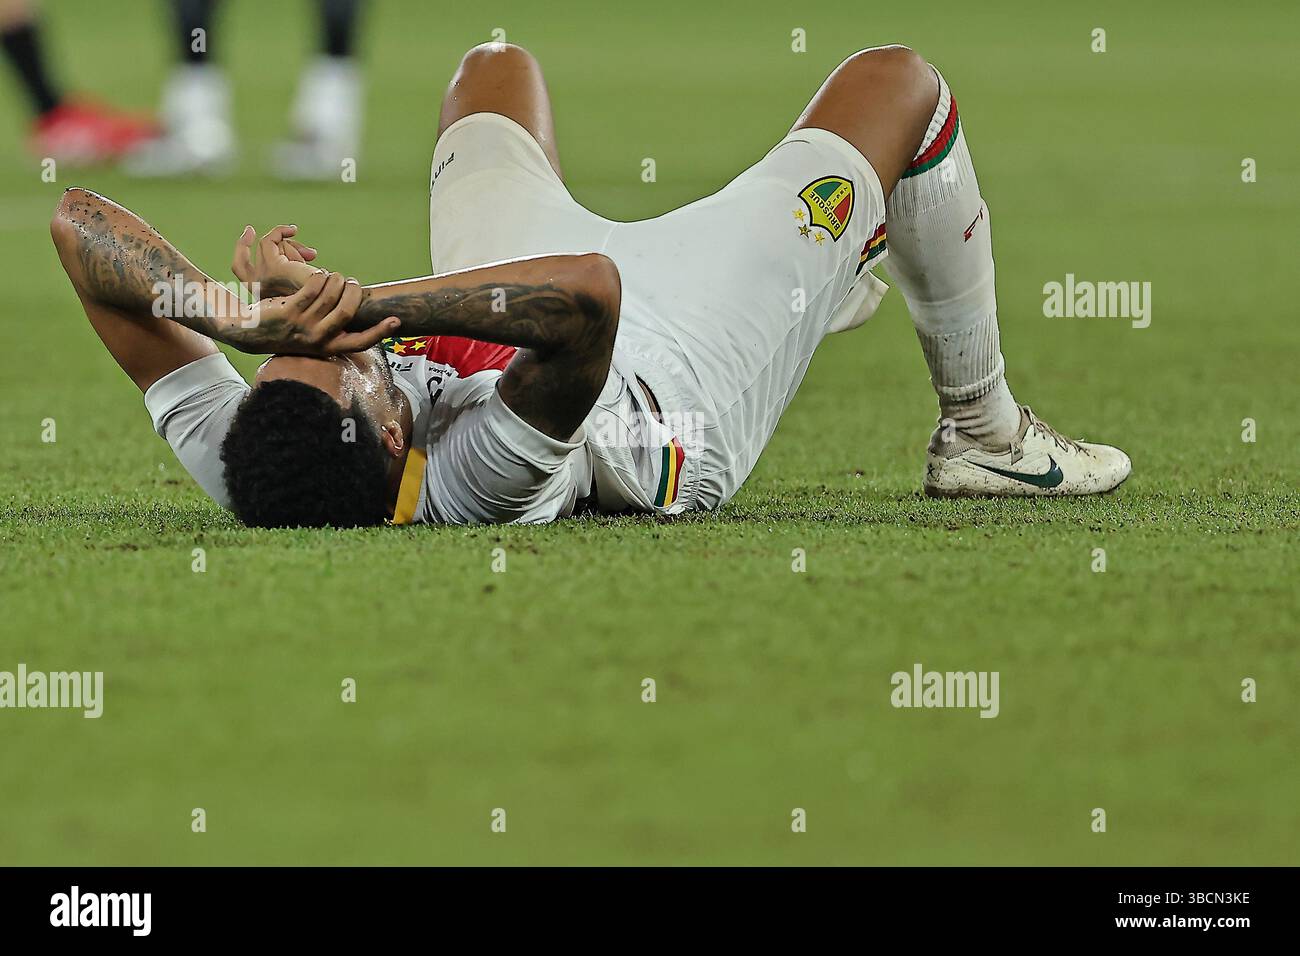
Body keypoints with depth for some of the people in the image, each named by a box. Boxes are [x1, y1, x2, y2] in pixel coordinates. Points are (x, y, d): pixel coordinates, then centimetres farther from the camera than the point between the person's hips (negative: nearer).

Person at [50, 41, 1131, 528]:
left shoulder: (236, 469, -39)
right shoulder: (477, 480, -52)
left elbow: (79, 223, -42)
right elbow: (586, 290, -63)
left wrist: (232, 315, -56)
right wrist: (373, 302, -66)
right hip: (694, 375, -5)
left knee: (499, 67, 31)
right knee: (898, 82, 6)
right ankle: (981, 430, 30)